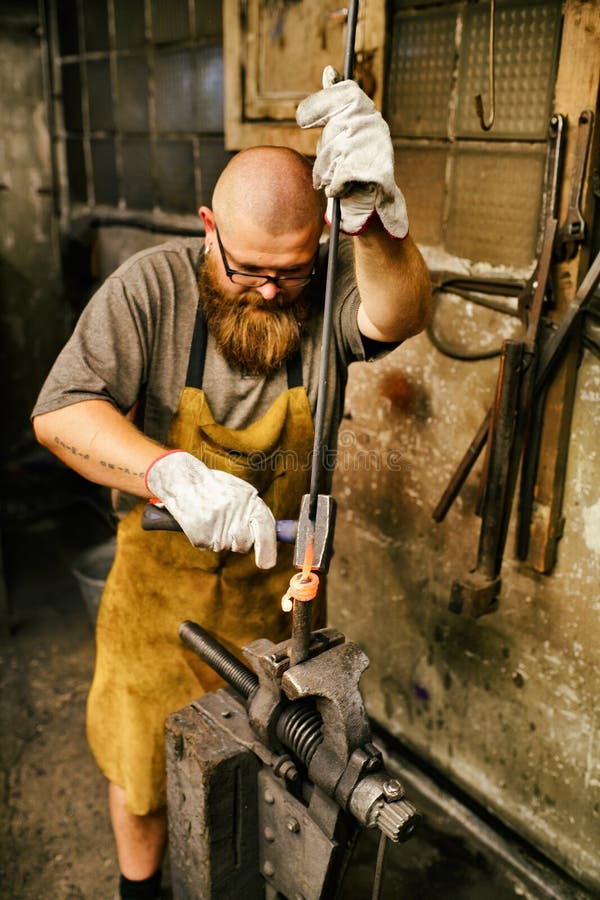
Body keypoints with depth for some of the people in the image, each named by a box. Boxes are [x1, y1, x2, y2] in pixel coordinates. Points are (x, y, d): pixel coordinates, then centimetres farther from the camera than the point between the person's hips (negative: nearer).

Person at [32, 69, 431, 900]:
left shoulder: (331, 289, -14)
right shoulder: (151, 288, -17)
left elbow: (398, 315, -36)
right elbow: (60, 412, -26)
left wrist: (376, 213, -57)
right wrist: (172, 473, -44)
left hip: (281, 583, 2)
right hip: (162, 576, -1)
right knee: (141, 756, 18)